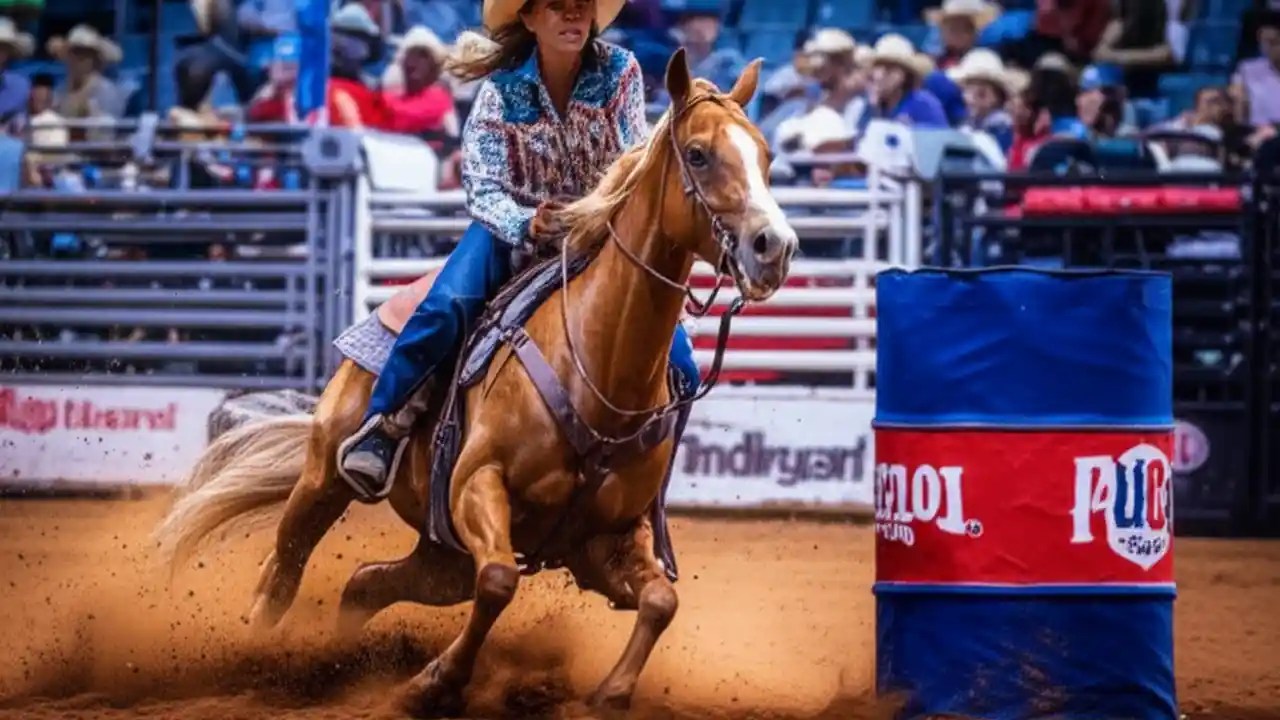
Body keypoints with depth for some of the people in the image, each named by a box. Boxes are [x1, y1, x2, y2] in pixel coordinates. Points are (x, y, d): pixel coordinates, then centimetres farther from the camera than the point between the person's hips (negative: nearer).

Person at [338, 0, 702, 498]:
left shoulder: (620, 73, -13)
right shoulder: (504, 89, -15)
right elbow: (483, 189, -18)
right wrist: (526, 225, -38)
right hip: (515, 226, -1)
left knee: (678, 369, -13)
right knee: (447, 306, -31)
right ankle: (383, 428, -15)